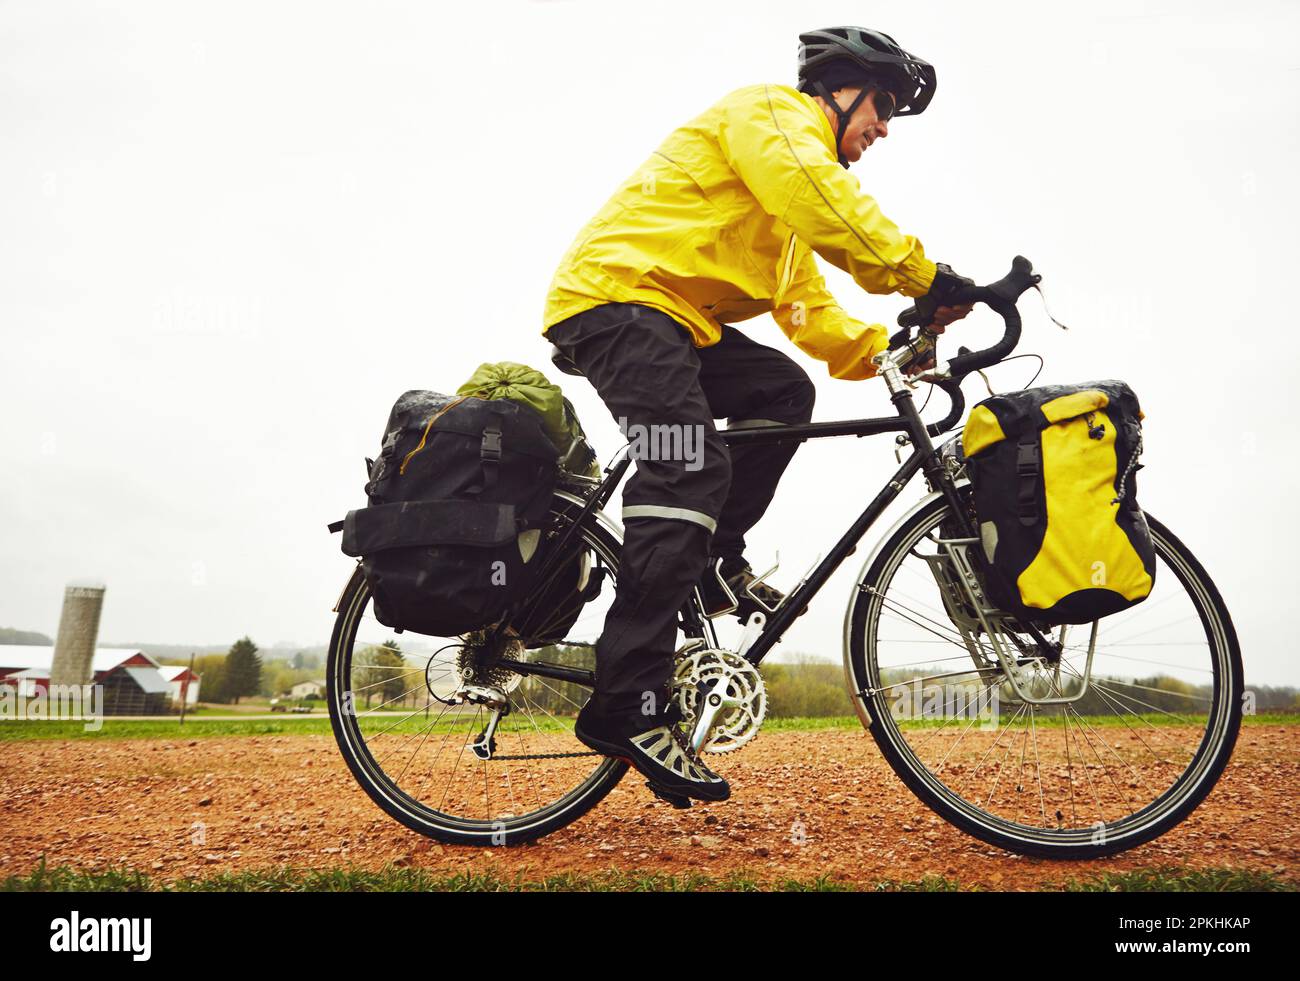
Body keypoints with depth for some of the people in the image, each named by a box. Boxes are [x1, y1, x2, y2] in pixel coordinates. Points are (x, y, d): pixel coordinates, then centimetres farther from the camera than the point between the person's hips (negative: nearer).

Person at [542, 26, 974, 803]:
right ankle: (630, 705, -26)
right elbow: (819, 198, -23)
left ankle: (713, 561, 3)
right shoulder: (773, 112, -2)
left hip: (676, 317, 10)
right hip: (618, 295, -10)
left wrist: (889, 351, 4)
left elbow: (808, 309, 19)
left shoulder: (791, 207, 27)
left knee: (785, 390, 0)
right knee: (691, 471, -23)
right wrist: (922, 276, -27)